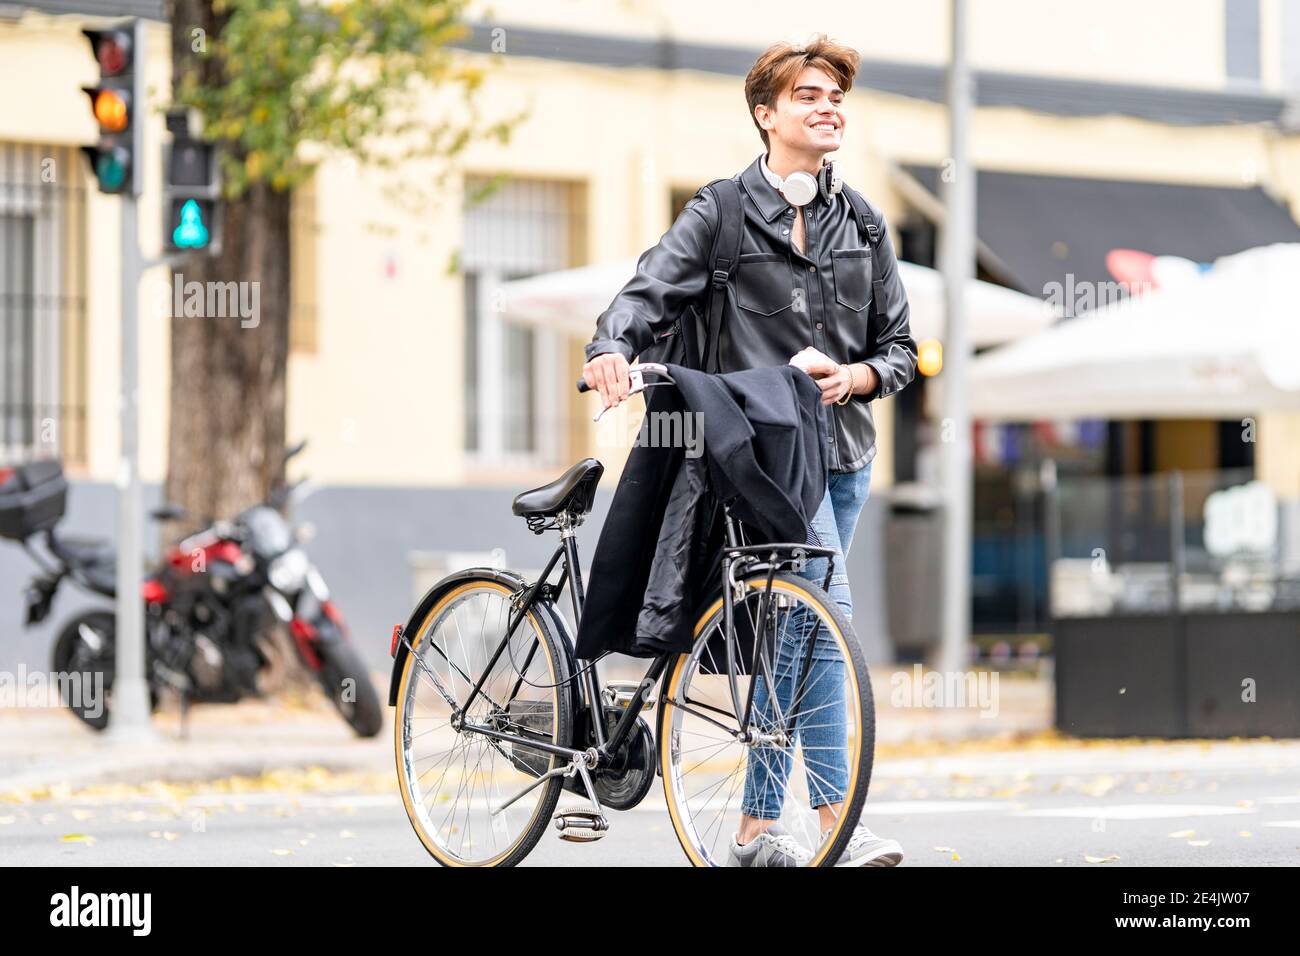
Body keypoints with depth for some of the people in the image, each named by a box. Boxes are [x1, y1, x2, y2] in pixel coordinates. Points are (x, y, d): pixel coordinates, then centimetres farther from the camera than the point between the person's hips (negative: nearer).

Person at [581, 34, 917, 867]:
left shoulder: (863, 226, 13)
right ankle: (839, 822, -25)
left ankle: (757, 826, 16)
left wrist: (856, 376, -7)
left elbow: (901, 346, 15)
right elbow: (653, 289, -11)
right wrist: (613, 347, -31)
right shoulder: (723, 213, 0)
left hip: (842, 449, 6)